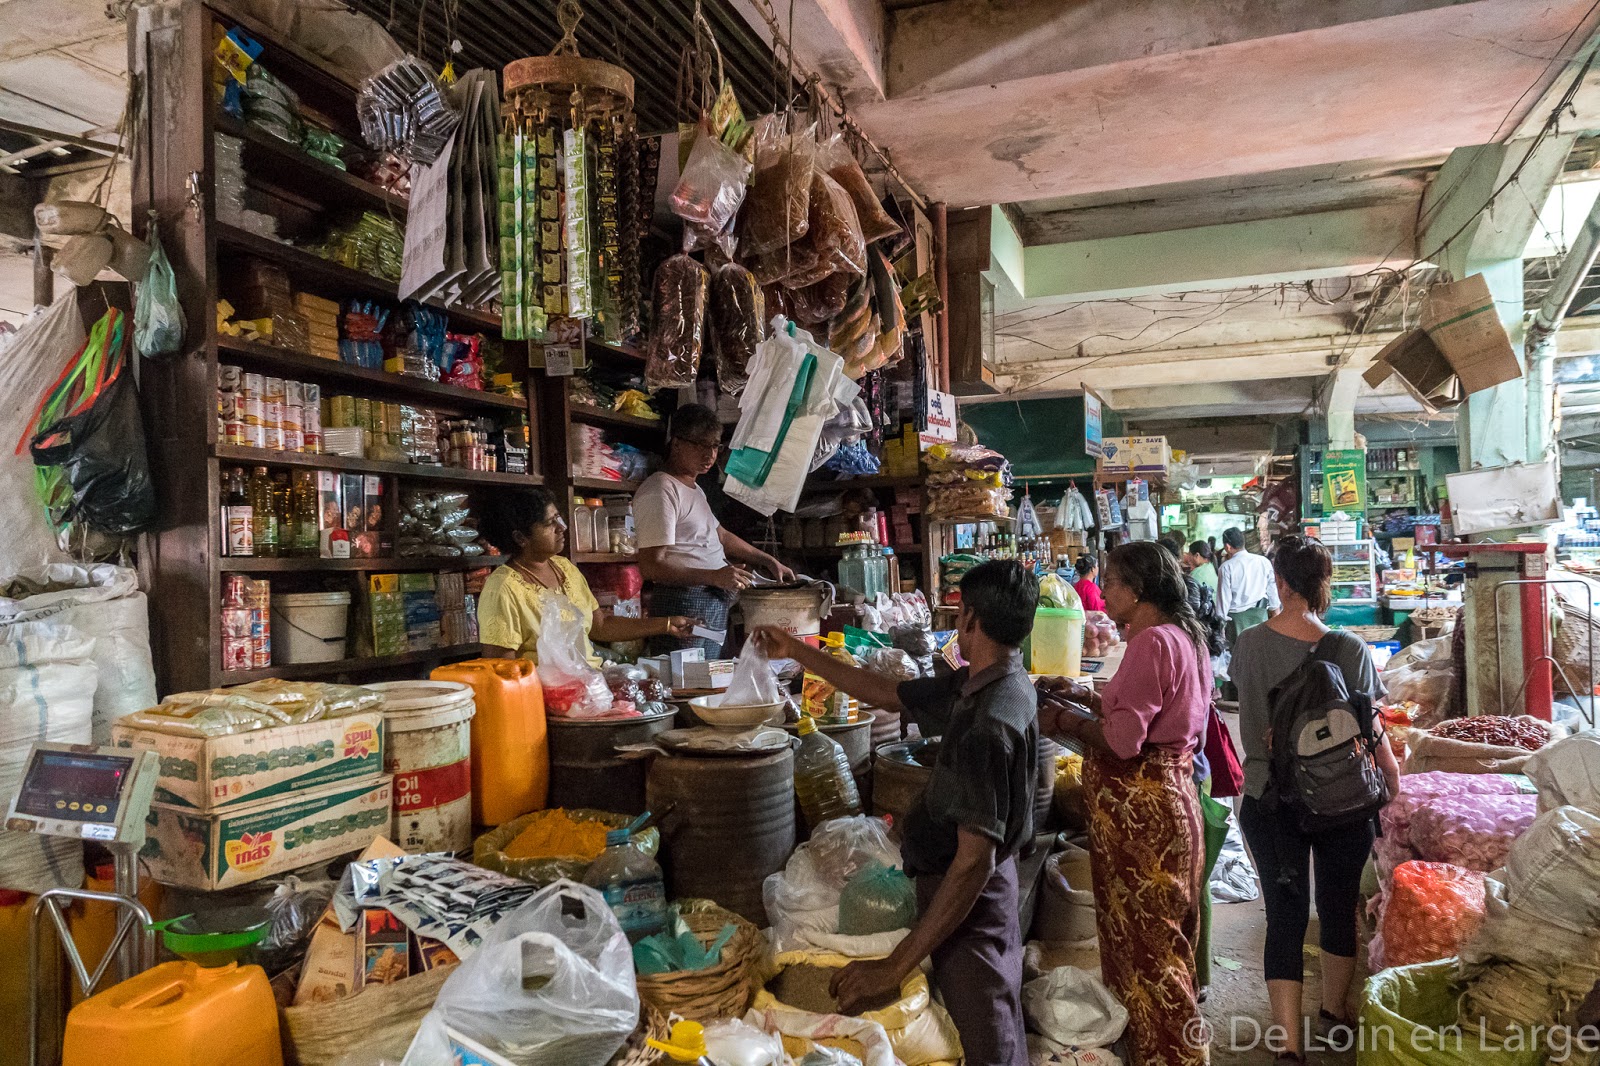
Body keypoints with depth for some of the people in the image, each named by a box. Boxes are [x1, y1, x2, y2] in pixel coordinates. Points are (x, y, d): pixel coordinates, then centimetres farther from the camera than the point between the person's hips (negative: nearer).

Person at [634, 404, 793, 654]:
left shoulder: (694, 490, 19)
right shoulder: (661, 490, -14)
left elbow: (720, 535, 30)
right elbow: (651, 566, -20)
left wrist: (769, 561, 26)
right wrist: (714, 577, -26)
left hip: (716, 604, 10)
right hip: (686, 608, -10)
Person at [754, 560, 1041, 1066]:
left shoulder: (989, 722, -31)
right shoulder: (979, 685, -2)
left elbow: (975, 859, -32)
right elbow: (887, 694, 8)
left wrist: (895, 966, -29)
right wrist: (797, 651, 13)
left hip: (968, 894, -9)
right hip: (963, 882, 9)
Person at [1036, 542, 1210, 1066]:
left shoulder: (1152, 641, -21)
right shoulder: (1183, 635, 10)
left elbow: (1122, 739, -25)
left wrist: (1063, 720, -10)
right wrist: (1081, 694, 13)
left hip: (1141, 806, -10)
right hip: (1166, 792, 10)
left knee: (1146, 942, 5)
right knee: (1163, 937, 21)